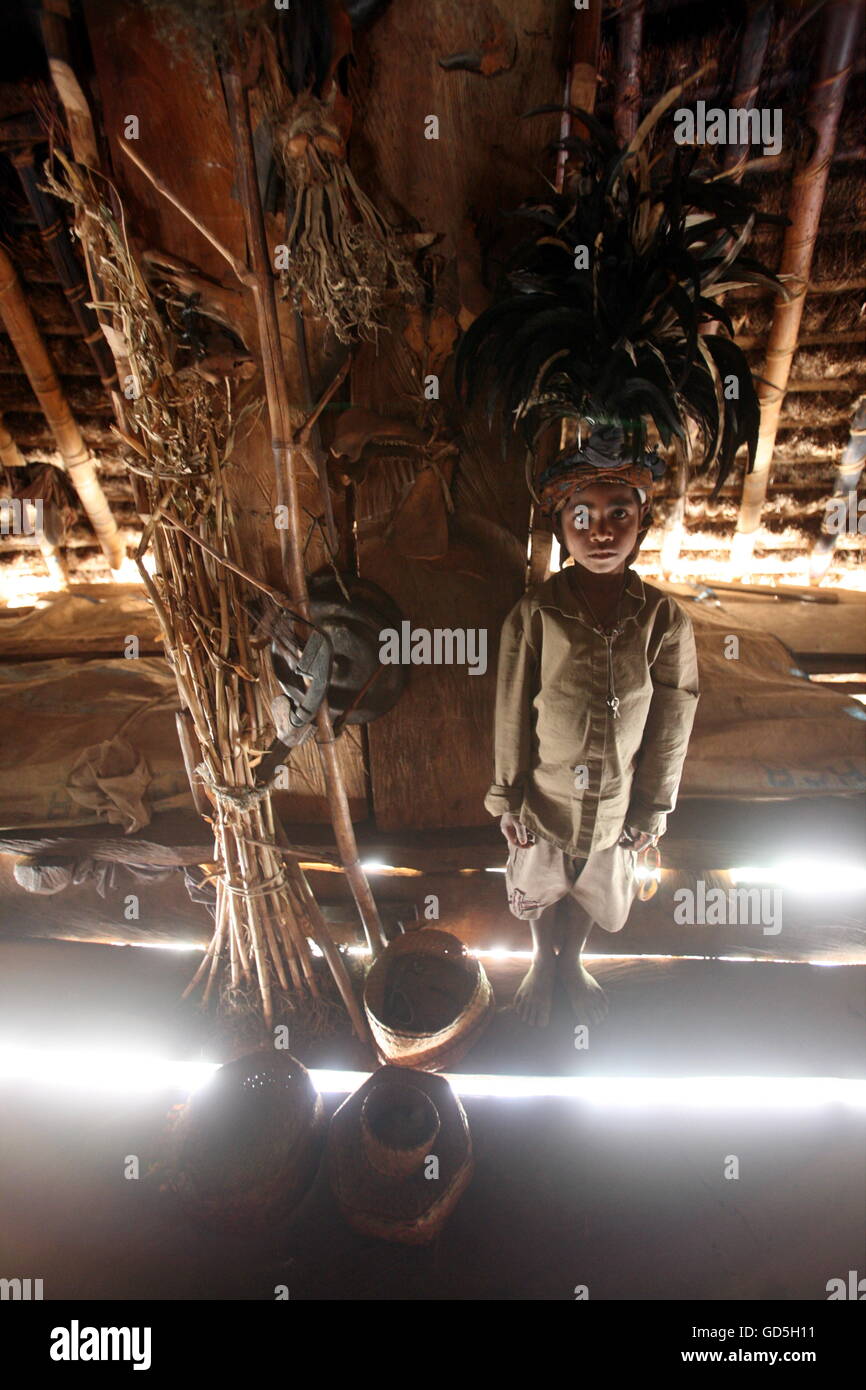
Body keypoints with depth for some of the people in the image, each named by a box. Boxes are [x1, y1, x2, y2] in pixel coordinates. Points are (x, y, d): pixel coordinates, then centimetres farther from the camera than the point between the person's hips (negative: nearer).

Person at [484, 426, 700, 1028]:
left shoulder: (666, 620, -17)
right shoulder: (533, 614, -21)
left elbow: (670, 728, -7)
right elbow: (512, 717, -12)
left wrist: (653, 809, -1)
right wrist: (507, 801, -6)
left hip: (616, 804, 2)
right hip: (546, 798, -1)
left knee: (592, 891, 26)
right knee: (540, 889, 24)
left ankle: (572, 961, 56)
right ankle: (544, 962, 55)